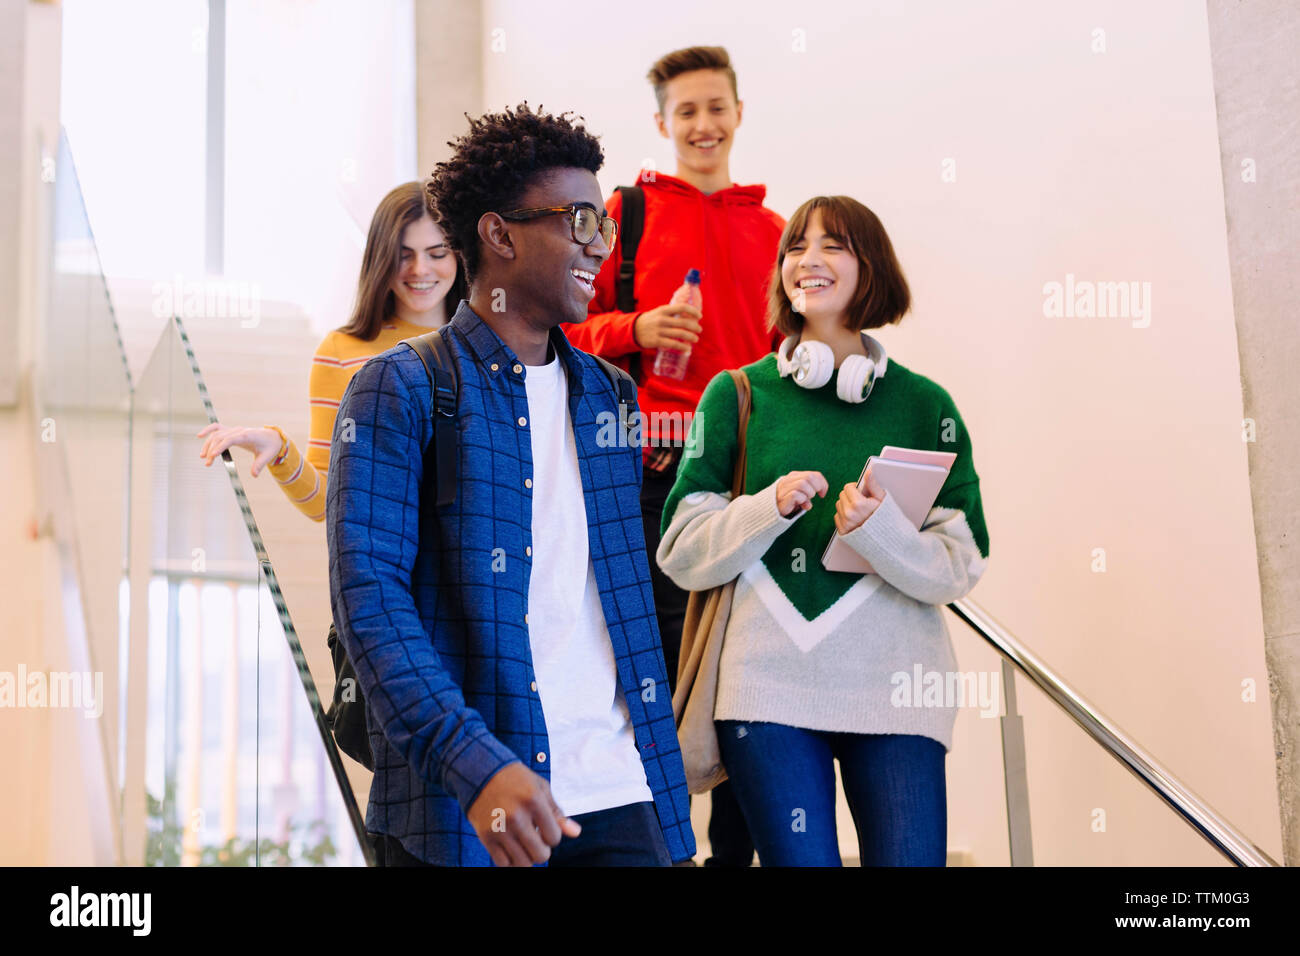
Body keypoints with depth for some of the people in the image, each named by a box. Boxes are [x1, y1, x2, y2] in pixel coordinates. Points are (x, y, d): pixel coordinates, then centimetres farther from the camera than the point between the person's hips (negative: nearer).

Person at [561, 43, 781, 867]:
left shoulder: (772, 231, 17)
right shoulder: (624, 212, 8)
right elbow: (569, 328, 7)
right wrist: (636, 329, -11)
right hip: (654, 463, -3)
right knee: (659, 648, -4)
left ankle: (738, 845, 16)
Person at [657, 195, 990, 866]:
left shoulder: (924, 404, 6)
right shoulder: (737, 395, 6)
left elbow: (960, 567, 2)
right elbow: (682, 555, 3)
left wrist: (880, 528, -17)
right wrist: (771, 507, -13)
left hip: (894, 688, 1)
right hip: (770, 683, 0)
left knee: (908, 859, -4)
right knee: (800, 859, 0)